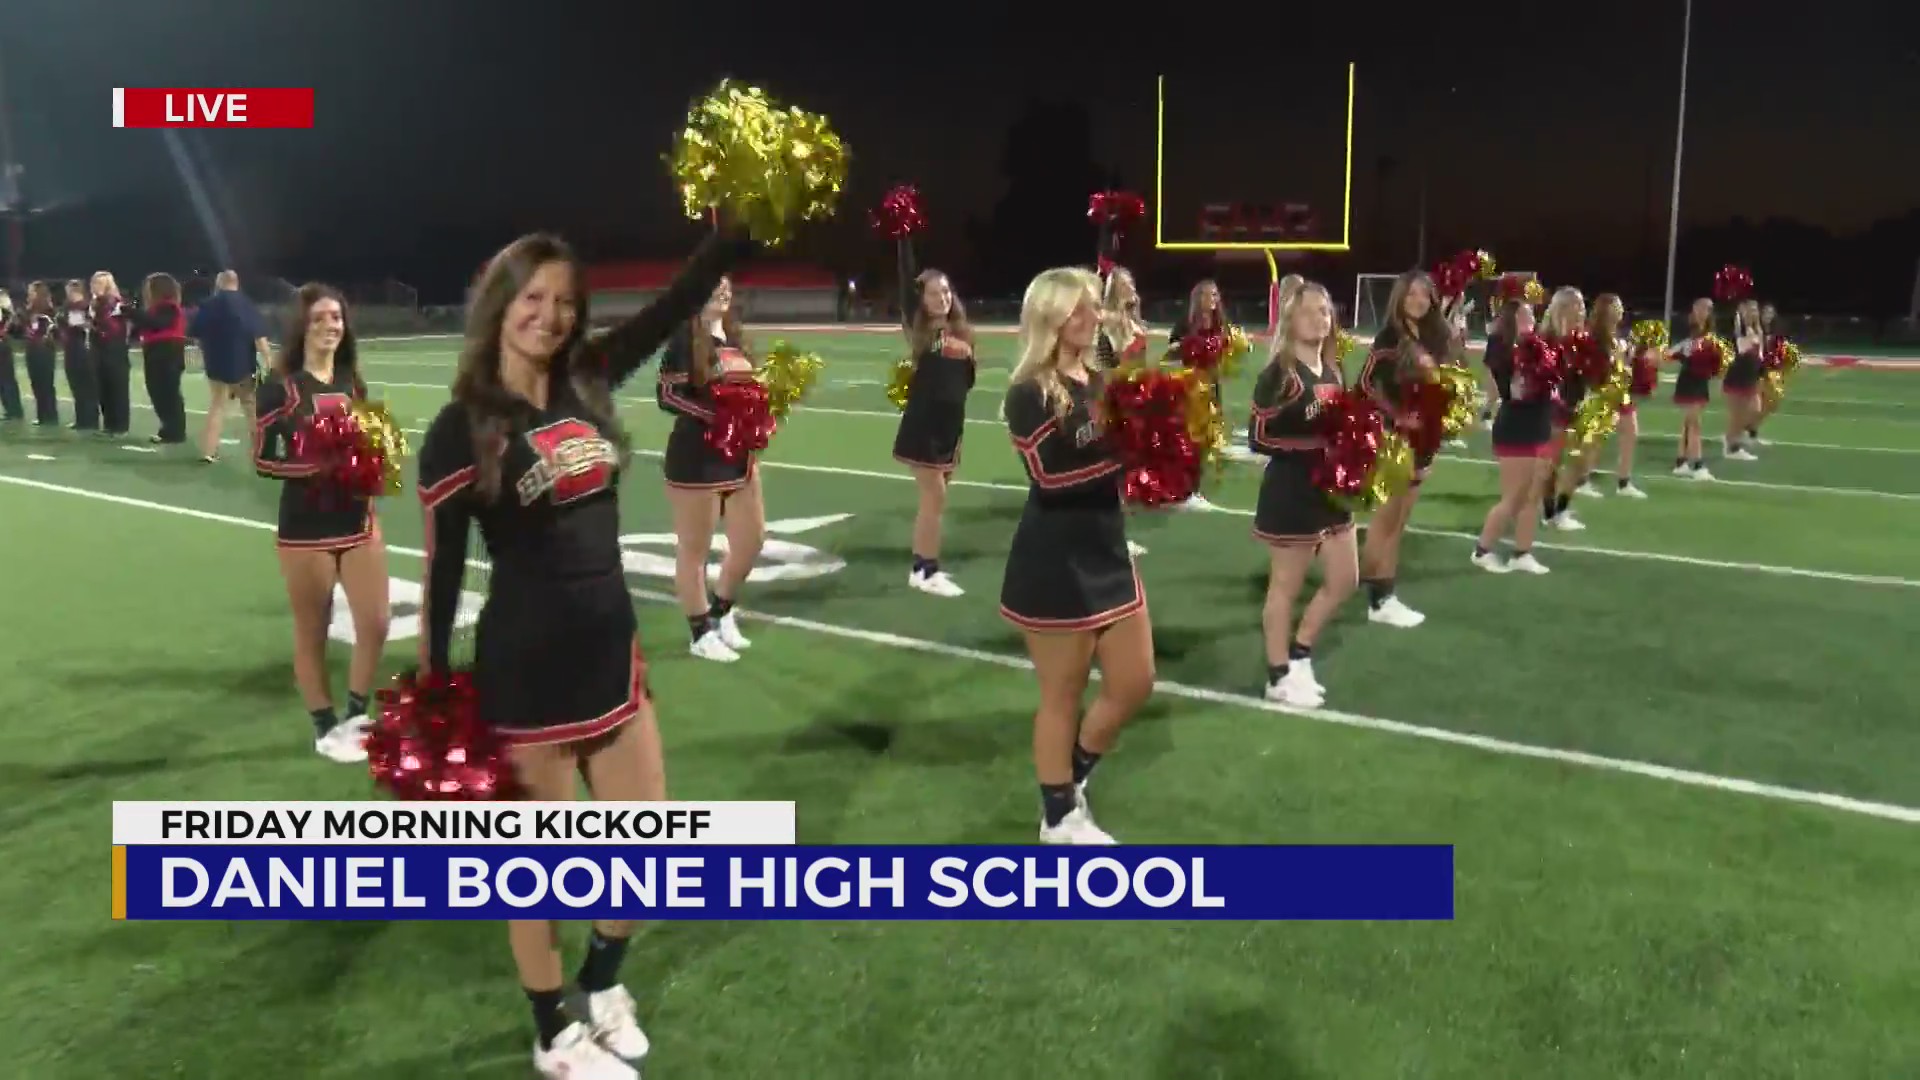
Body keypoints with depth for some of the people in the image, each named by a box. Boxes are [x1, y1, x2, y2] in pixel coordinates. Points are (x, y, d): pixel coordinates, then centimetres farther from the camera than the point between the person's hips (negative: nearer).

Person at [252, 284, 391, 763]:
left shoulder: (353, 382, 8)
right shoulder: (281, 387, -8)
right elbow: (262, 459, -8)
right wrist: (315, 467, -22)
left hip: (358, 519, 5)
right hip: (306, 528, -4)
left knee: (376, 623, 2)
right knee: (312, 631, 7)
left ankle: (357, 715, 22)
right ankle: (326, 727, 21)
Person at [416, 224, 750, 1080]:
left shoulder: (589, 383, 2)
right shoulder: (461, 429, -10)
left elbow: (681, 301, -2)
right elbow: (443, 567, -7)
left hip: (612, 649, 6)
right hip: (524, 666, -5)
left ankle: (602, 986, 42)